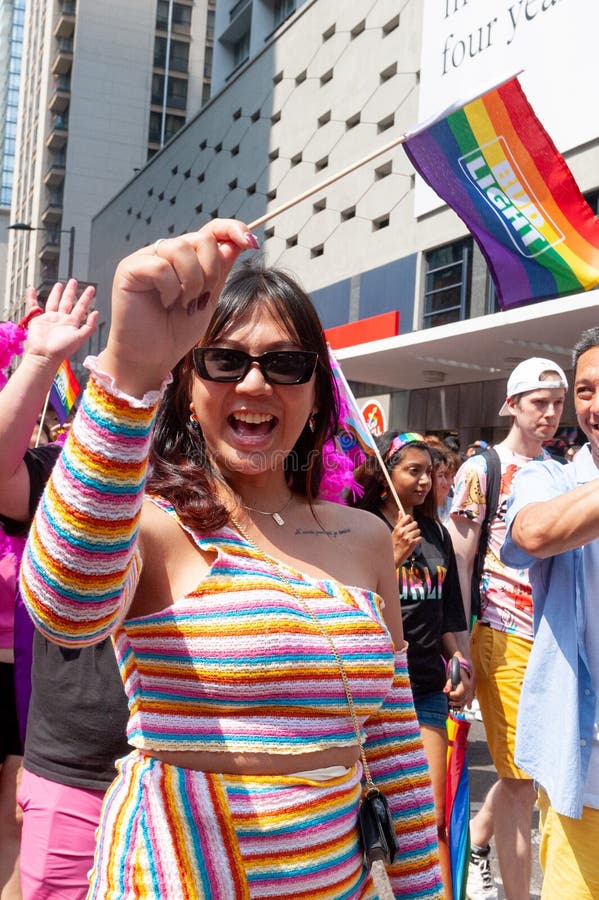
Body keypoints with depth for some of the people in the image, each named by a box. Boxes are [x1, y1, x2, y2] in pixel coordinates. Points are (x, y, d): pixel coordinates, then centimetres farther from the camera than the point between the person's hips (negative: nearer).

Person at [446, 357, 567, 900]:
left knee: (529, 768, 14)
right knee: (521, 777, -1)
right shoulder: (482, 469, -2)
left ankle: (474, 845, 38)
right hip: (505, 637, -6)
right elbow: (459, 561, -6)